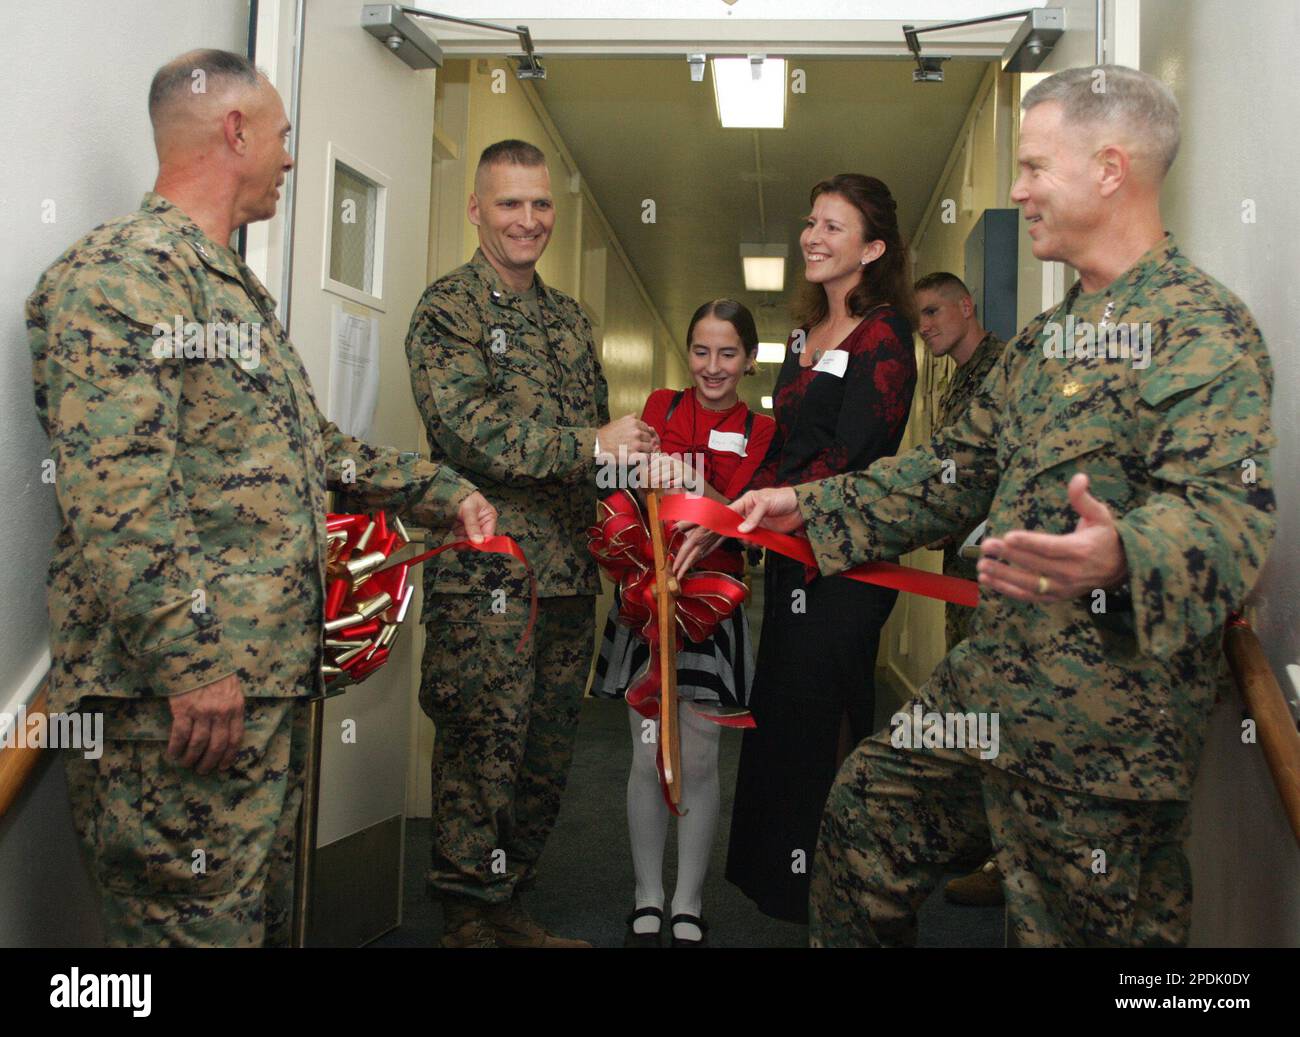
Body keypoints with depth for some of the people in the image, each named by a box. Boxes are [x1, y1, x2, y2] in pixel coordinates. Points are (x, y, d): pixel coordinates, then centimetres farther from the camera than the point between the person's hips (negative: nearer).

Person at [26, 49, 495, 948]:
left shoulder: (240, 291, 21)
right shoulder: (121, 272, -11)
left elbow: (313, 446, 28)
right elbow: (114, 492, -21)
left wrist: (442, 492, 24)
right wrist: (189, 662, -25)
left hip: (274, 673, 10)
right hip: (180, 697, -10)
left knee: (263, 913, 16)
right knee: (196, 920, -3)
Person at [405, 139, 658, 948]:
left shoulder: (570, 318, 18)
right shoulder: (447, 309, -4)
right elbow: (468, 429, -17)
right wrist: (592, 445, -16)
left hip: (570, 570, 7)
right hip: (487, 570, -7)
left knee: (548, 752, 12)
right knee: (483, 749, -2)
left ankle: (508, 903, 27)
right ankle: (468, 918, 14)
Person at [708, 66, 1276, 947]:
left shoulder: (1204, 328, -16)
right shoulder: (1052, 334, 15)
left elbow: (1225, 509, -30)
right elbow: (960, 468, 20)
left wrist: (1119, 561, -52)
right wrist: (812, 508, 16)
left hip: (1106, 723, -9)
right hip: (993, 683, 9)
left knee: (1078, 927, 5)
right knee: (867, 816, 18)